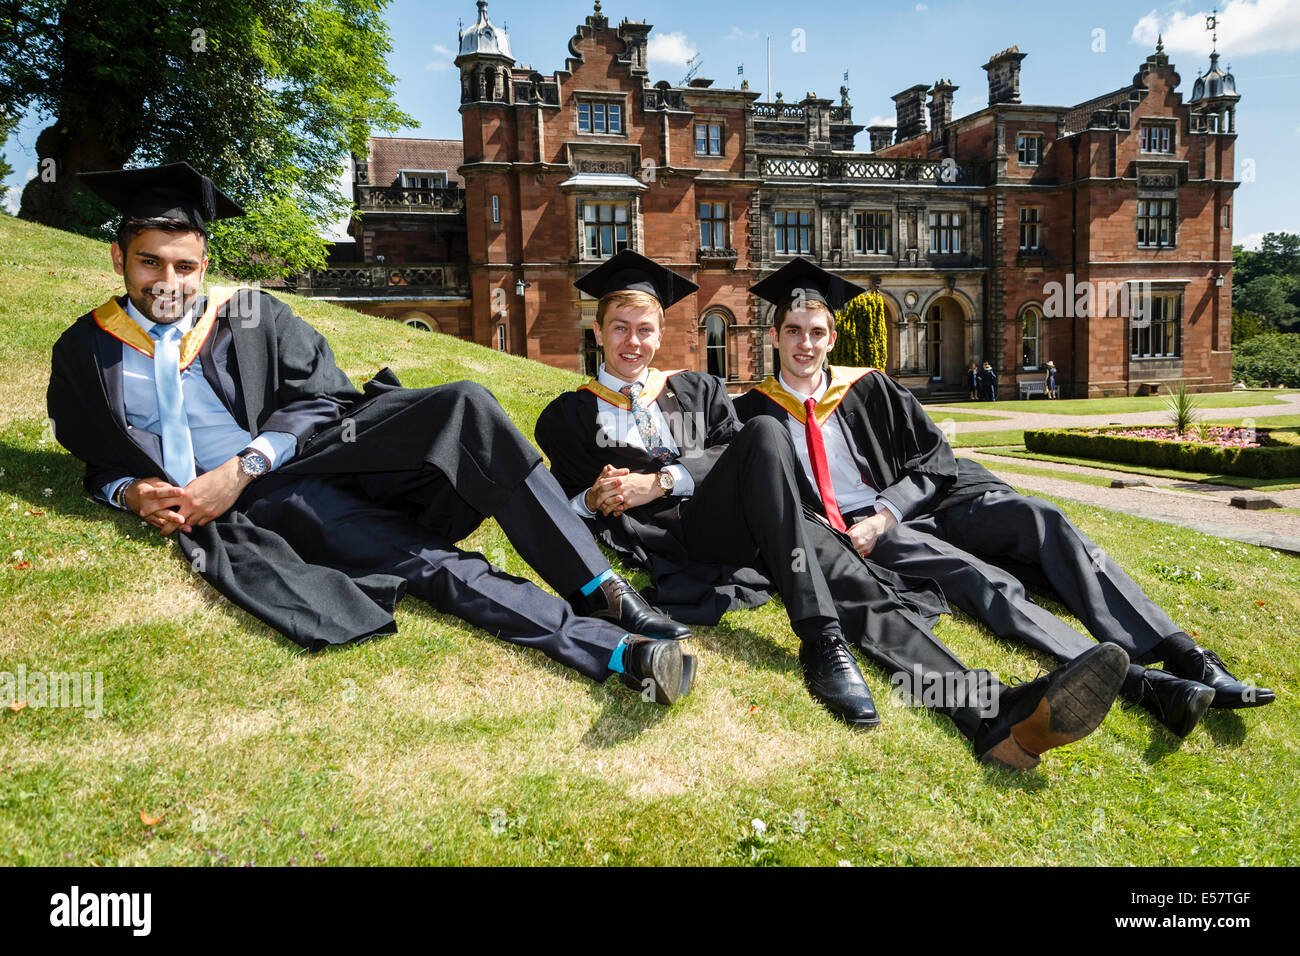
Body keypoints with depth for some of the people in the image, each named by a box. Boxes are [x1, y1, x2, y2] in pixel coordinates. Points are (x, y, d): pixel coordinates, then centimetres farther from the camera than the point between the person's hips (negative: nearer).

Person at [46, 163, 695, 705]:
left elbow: (323, 396, 3)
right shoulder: (84, 353, 12)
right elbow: (98, 463, 21)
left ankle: (599, 589, -27)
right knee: (423, 562, -27)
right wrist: (129, 493, -3)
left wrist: (244, 466, -11)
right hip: (253, 508, -2)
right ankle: (613, 649, -32)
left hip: (314, 453, 2)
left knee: (462, 409, -26)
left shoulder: (248, 314, 11)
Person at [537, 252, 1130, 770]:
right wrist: (592, 500, -7)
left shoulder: (698, 390, 26)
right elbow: (565, 507, 15)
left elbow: (730, 454, 9)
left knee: (852, 579, -25)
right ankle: (820, 643, -40)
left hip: (730, 527, 3)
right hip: (661, 546, -3)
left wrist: (661, 480, -7)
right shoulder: (571, 415, 20)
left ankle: (994, 716, -43)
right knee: (767, 434, -30)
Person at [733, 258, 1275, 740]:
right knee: (973, 576, -31)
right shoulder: (757, 412, 9)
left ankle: (1186, 657, -31)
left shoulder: (867, 388, 14)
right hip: (856, 534, -4)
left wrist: (886, 513, -10)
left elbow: (933, 457, 9)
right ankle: (1138, 683, -47)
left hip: (923, 502, 4)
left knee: (1042, 521, -23)